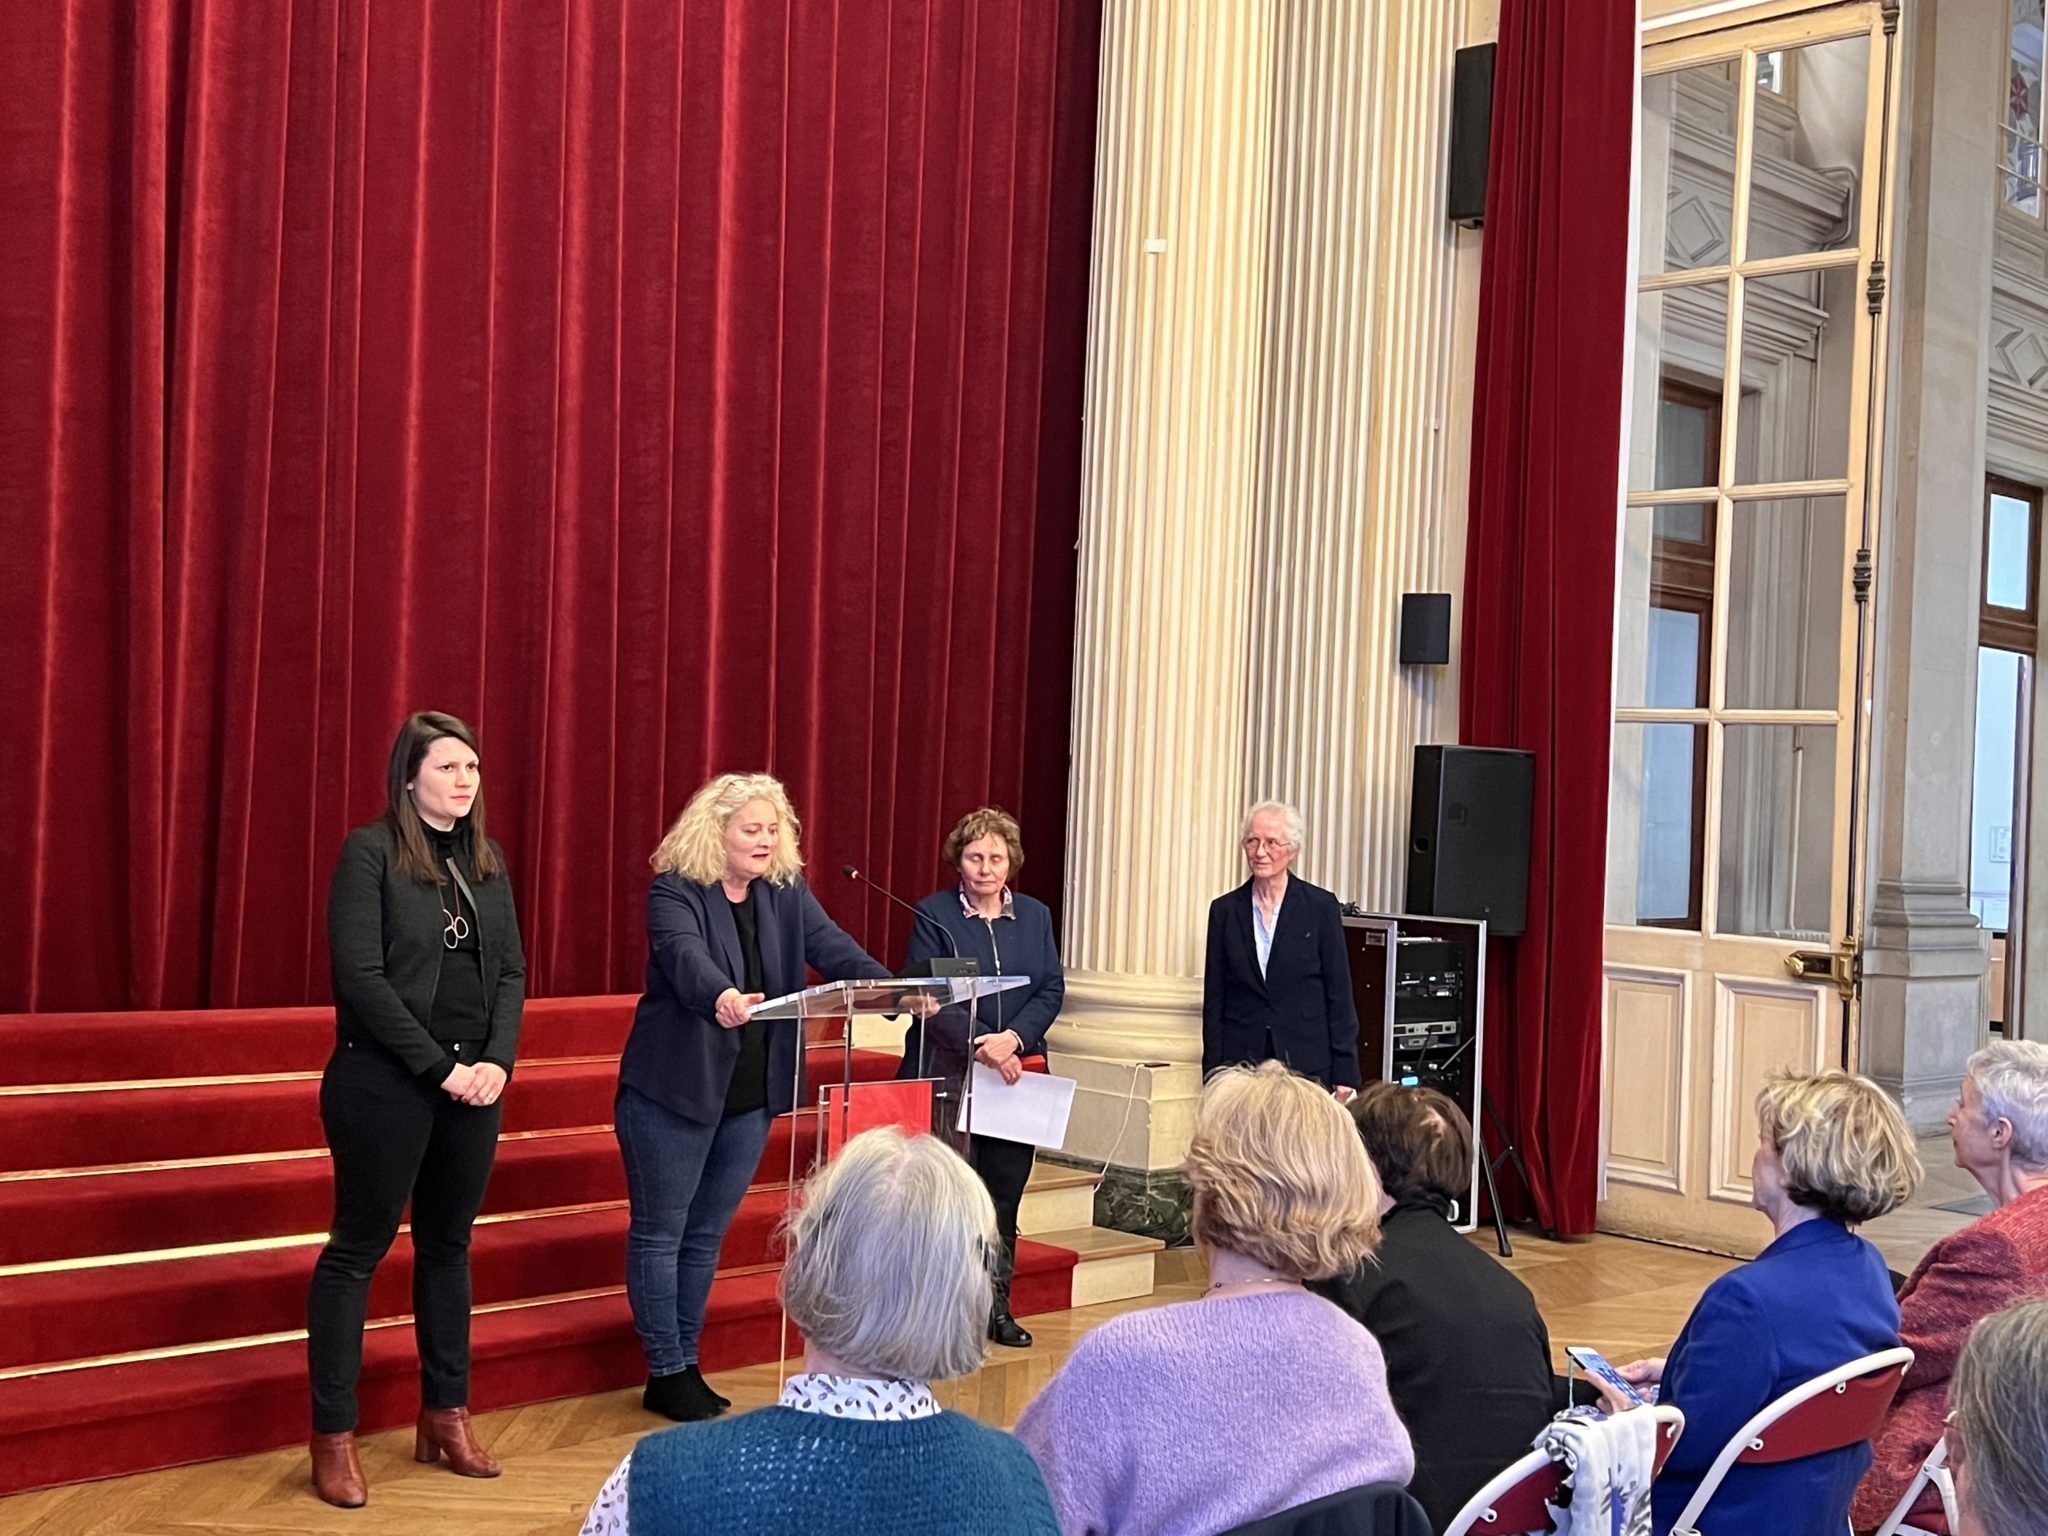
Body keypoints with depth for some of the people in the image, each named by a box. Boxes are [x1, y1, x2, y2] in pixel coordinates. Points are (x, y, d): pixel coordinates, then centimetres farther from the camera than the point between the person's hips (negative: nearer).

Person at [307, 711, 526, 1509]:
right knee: (358, 1247, 2)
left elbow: (511, 971, 9)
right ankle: (333, 1436, 10)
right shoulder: (370, 851, -9)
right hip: (384, 1083, -6)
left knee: (448, 1246, 13)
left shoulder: (487, 860, 10)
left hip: (474, 1082, 6)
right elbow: (360, 977, -15)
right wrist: (440, 1067, -16)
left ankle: (445, 1415, 24)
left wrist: (498, 1061, -7)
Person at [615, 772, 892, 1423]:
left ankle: (684, 1366, 23)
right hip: (672, 1093, -6)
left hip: (750, 1095, 6)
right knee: (660, 1231, 4)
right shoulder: (675, 891, -12)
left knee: (707, 1233, 14)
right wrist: (721, 997, -52)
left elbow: (831, 948, -7)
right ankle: (666, 1373, 13)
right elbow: (685, 955, -30)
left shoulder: (788, 892, 5)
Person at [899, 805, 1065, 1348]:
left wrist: (1013, 1038, -11)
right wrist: (979, 1043, -19)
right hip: (948, 1074, -4)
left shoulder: (1035, 915, 11)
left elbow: (1052, 989, 6)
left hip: (1016, 1072, 4)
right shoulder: (934, 913, -1)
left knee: (1005, 1196, 7)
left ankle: (997, 1307, 17)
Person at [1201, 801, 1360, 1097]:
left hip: (1307, 1064, -2)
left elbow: (1340, 994, 2)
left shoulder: (1321, 906, 2)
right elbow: (1214, 999, 9)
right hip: (1240, 1061, 2)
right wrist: (1213, 1073, 5)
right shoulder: (1225, 910, 7)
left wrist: (1344, 1074, -2)